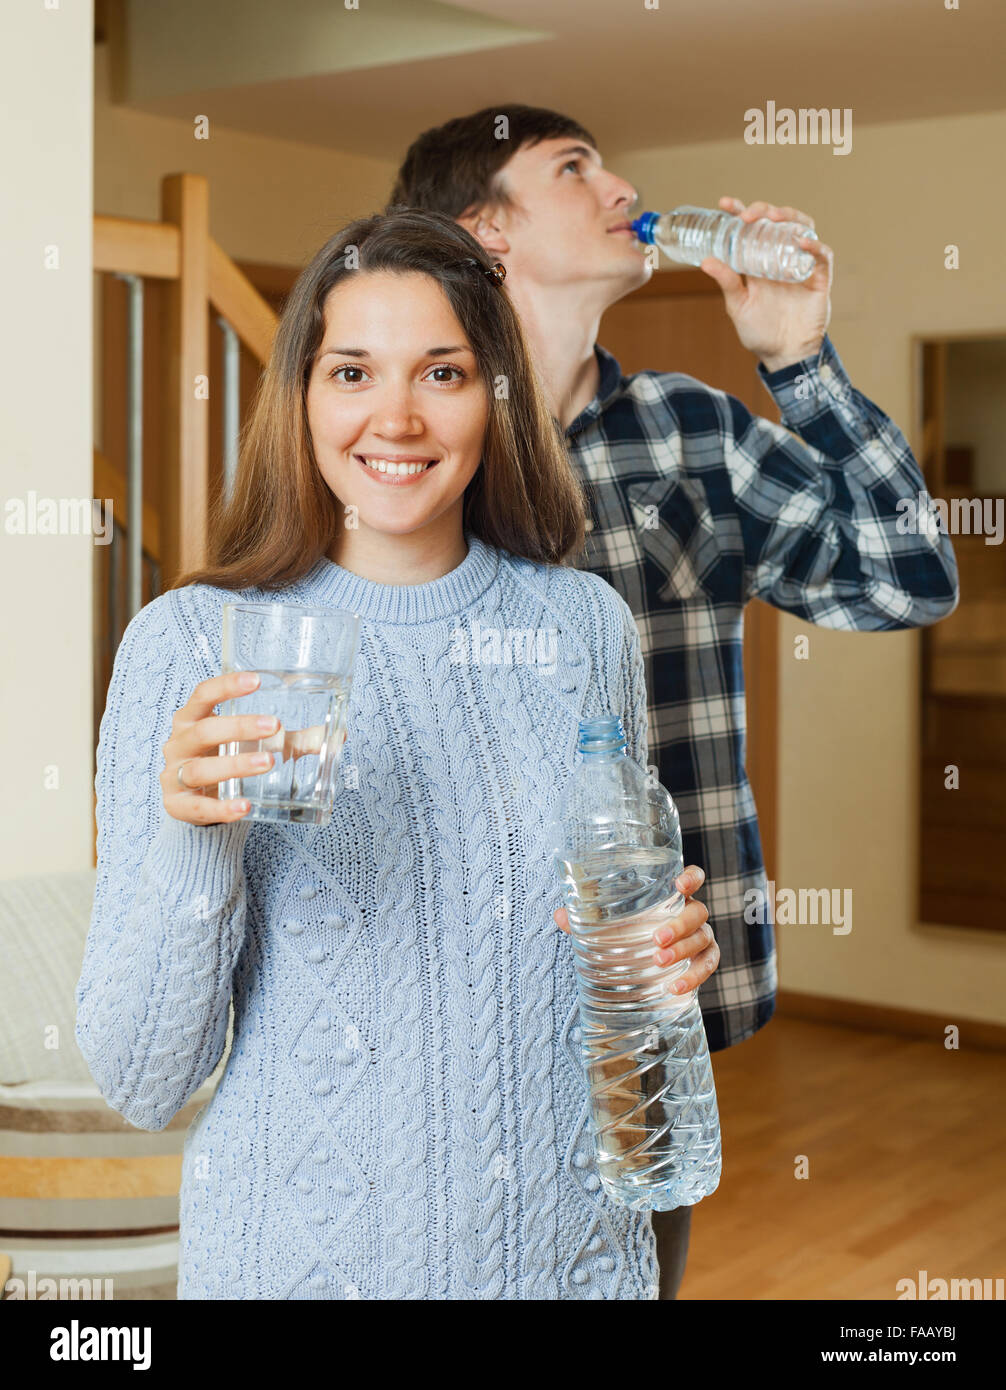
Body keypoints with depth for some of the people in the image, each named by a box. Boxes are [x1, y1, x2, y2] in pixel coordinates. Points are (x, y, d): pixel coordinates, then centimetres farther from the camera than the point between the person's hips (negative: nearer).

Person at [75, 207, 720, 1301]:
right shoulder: (190, 641, -12)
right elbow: (142, 1084, -12)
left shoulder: (587, 625, -2)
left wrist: (666, 951, -8)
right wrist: (193, 838, -26)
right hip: (299, 1252, -2)